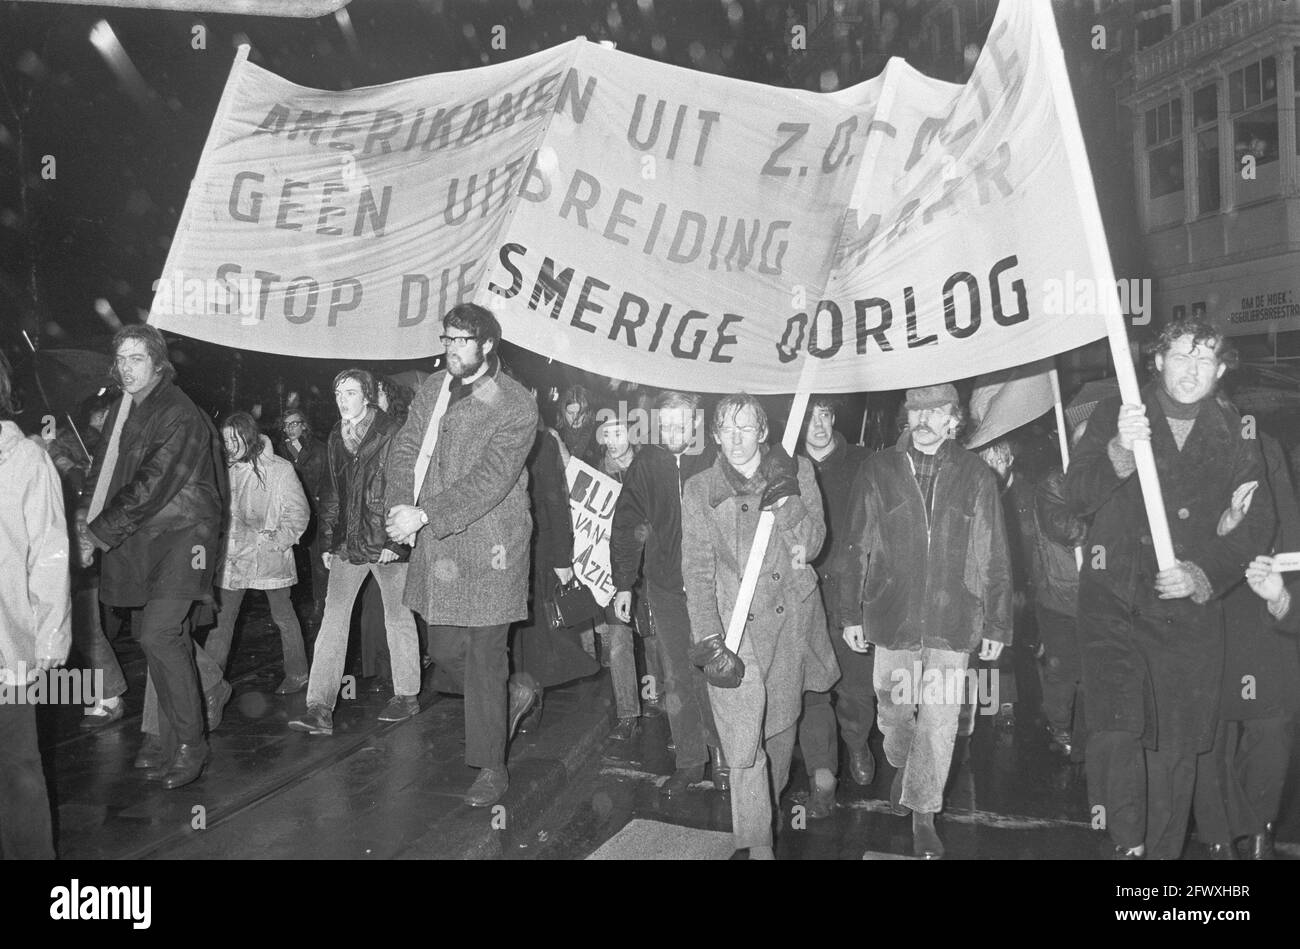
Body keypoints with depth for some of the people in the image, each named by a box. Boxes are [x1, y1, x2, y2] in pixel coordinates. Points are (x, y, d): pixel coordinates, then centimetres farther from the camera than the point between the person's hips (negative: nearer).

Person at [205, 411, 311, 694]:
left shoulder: (279, 469, -7)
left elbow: (299, 511, -4)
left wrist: (279, 540, -12)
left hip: (270, 556, -4)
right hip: (232, 556, 4)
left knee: (283, 616, 7)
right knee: (221, 618, 4)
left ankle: (297, 675, 19)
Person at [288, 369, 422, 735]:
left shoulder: (390, 435, -9)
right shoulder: (336, 438, 11)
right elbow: (331, 494, 16)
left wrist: (393, 540, -16)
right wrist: (327, 541, 12)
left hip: (386, 542, -5)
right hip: (347, 542, 5)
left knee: (398, 618, 8)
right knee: (333, 619, -1)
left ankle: (407, 695, 22)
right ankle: (320, 709, -1)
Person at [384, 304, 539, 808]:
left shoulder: (516, 407, -12)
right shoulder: (432, 388, 9)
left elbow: (488, 481, -19)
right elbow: (405, 450, 5)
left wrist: (423, 515, -24)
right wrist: (400, 506, -13)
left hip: (487, 548, -6)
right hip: (435, 544, 7)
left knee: (485, 658, 1)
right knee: (444, 648, 14)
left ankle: (490, 769, 17)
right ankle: (511, 699, 41)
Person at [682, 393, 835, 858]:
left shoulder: (797, 472, 2)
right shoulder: (699, 490, 0)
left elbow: (812, 544, -3)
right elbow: (697, 570, -3)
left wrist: (784, 497, -18)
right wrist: (708, 636, -13)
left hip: (792, 615, 2)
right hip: (734, 622, -2)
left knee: (781, 719, 16)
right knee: (743, 736, -9)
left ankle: (771, 799, 44)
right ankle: (758, 843, 4)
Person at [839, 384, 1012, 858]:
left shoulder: (976, 476, 1)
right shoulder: (878, 470, 1)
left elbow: (994, 558, 4)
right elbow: (856, 548, 5)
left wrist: (997, 625, 4)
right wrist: (852, 614, 5)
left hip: (952, 622, -1)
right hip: (892, 618, 1)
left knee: (939, 723, 0)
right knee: (894, 712, 15)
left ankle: (924, 815, 19)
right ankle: (901, 767, 46)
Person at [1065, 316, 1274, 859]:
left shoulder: (1235, 436, 9)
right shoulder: (1114, 416, 3)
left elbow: (1257, 524, 8)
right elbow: (1076, 496, -6)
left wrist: (1204, 574, -8)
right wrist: (1121, 451, -25)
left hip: (1189, 612, 2)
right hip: (1114, 602, -2)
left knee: (1176, 751, 8)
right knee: (1117, 731, -18)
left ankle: (1162, 851, 27)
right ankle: (1126, 844, 0)